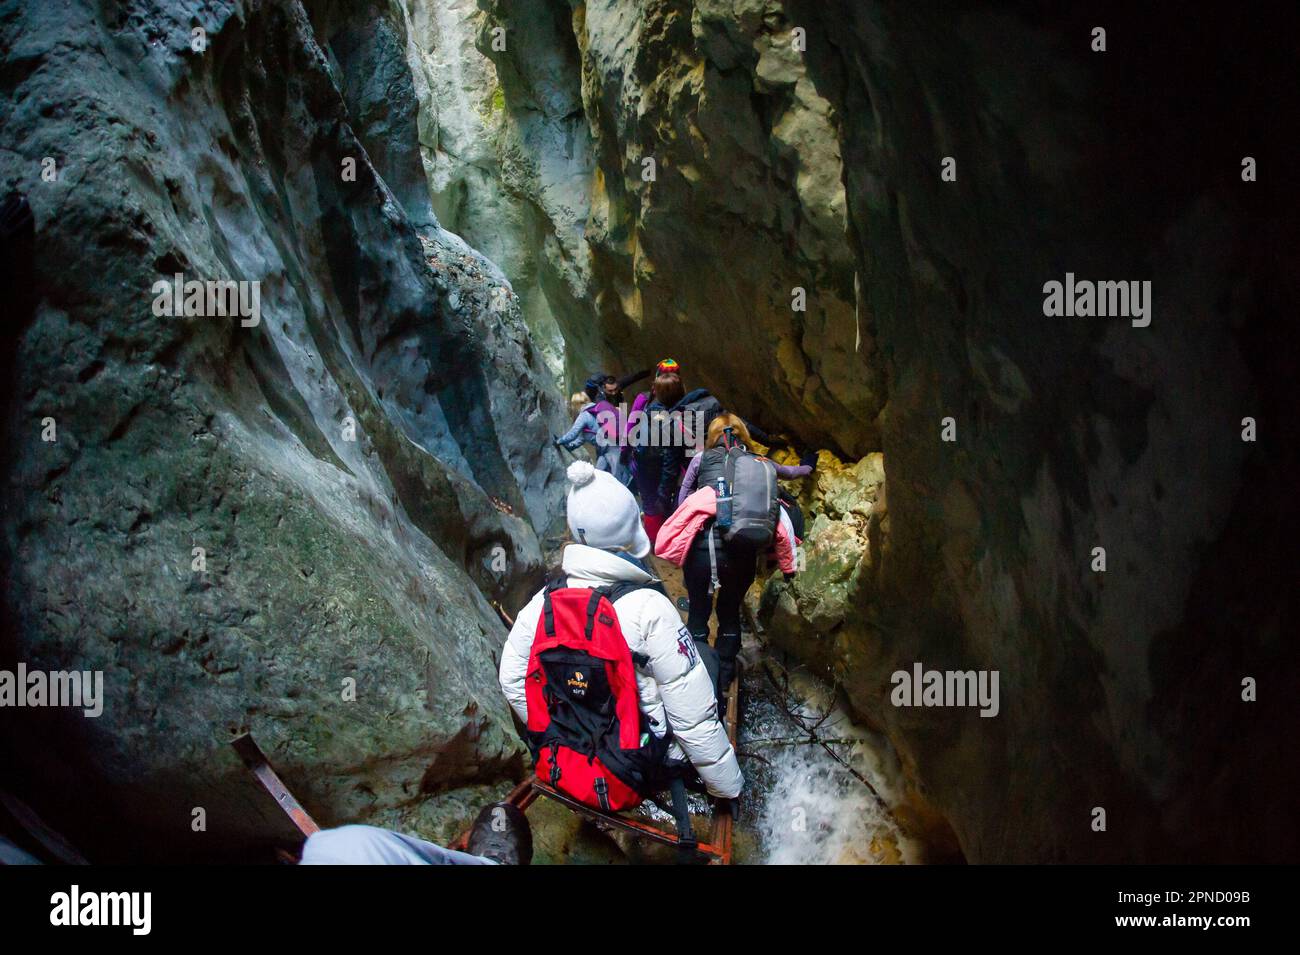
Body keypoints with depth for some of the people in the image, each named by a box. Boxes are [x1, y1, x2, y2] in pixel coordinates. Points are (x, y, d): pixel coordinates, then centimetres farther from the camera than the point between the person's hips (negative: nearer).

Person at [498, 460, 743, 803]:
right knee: (704, 656, 16)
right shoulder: (648, 608, -22)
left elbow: (512, 682, 3)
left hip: (566, 761, 5)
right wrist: (728, 786, -6)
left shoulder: (543, 601, -8)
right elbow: (693, 713, -18)